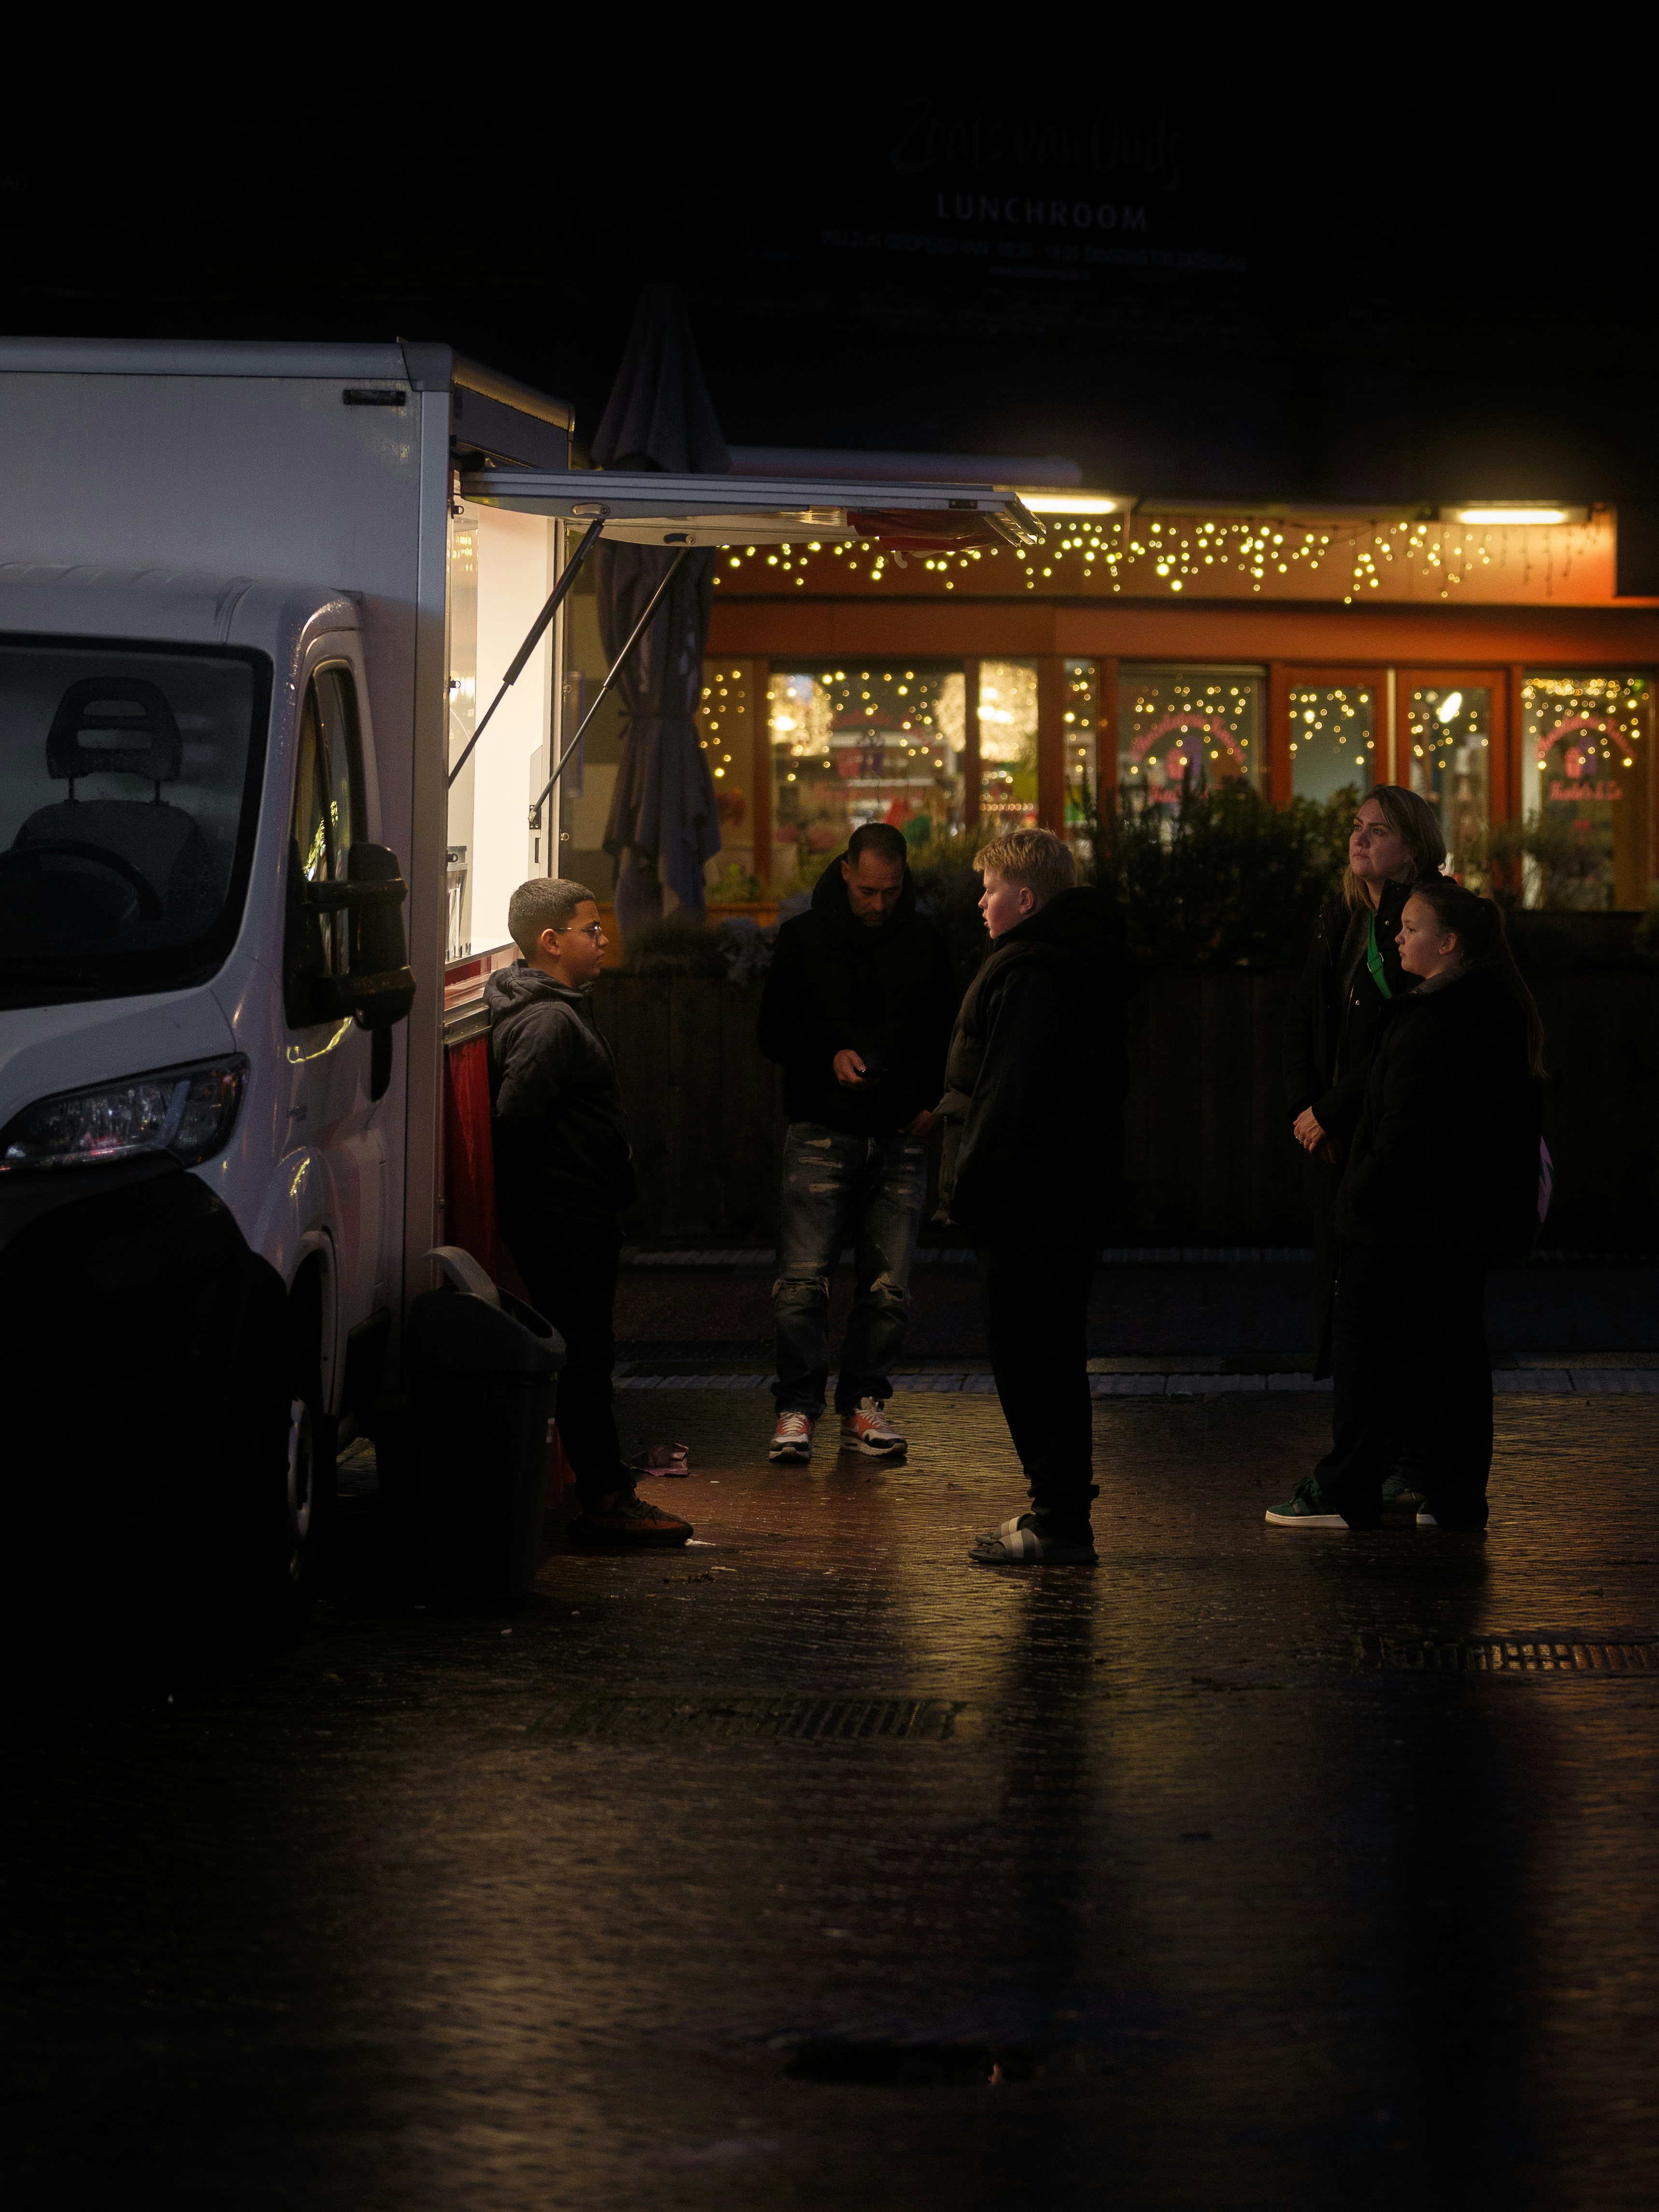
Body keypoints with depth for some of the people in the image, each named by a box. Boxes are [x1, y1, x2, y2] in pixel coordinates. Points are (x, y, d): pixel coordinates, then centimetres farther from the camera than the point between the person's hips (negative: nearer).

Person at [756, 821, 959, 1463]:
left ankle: (864, 1404, 10)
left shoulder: (924, 941, 10)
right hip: (822, 1135, -2)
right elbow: (775, 1032, 5)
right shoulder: (805, 938, 4)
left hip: (900, 1139, 2)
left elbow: (948, 1032, 20)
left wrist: (934, 1101, 6)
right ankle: (798, 1406, -2)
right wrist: (830, 1056, -12)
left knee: (889, 1287, 0)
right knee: (802, 1280, -10)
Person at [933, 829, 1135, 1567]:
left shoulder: (1029, 974, -18)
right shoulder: (1088, 963, 15)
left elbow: (1010, 1095, -22)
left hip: (1030, 1197, -10)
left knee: (1032, 1359, -6)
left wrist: (970, 1184, -18)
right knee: (1053, 1356, 15)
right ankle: (1061, 1512, 21)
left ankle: (1059, 1523, -6)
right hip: (1077, 1191, 10)